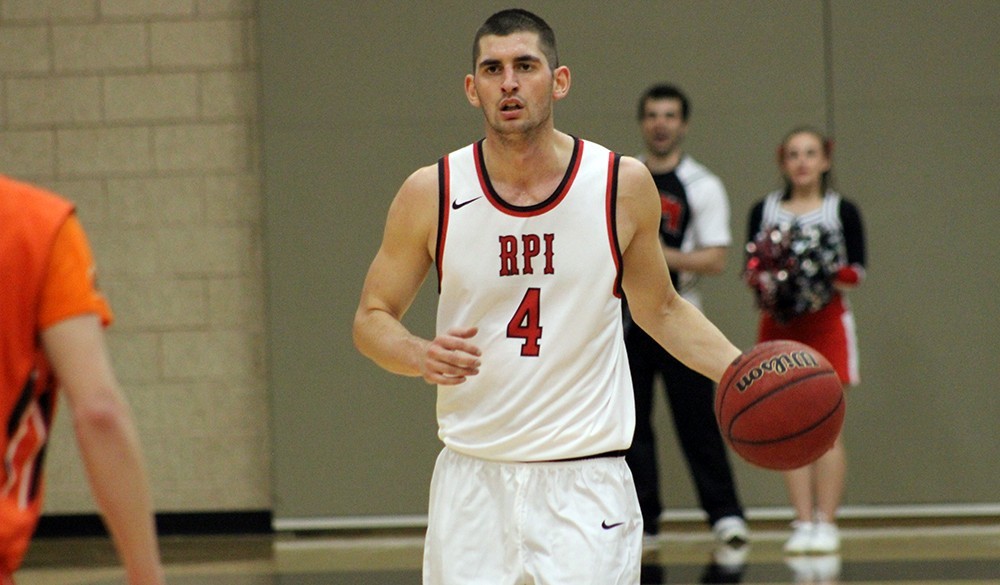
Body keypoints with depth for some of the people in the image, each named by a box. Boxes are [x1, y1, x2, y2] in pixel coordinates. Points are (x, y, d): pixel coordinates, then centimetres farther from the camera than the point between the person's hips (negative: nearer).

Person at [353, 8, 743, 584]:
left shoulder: (623, 184, -1)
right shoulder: (432, 194, -2)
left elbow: (660, 310, 14)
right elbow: (372, 319, 7)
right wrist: (421, 355, -15)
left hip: (585, 487, -1)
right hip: (472, 486, 1)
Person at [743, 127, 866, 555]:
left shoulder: (842, 211, 4)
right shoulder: (763, 211, 9)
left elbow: (856, 273, -1)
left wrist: (827, 278, -20)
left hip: (826, 323, -2)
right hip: (779, 325, 2)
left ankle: (826, 523, -1)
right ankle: (803, 523, 5)